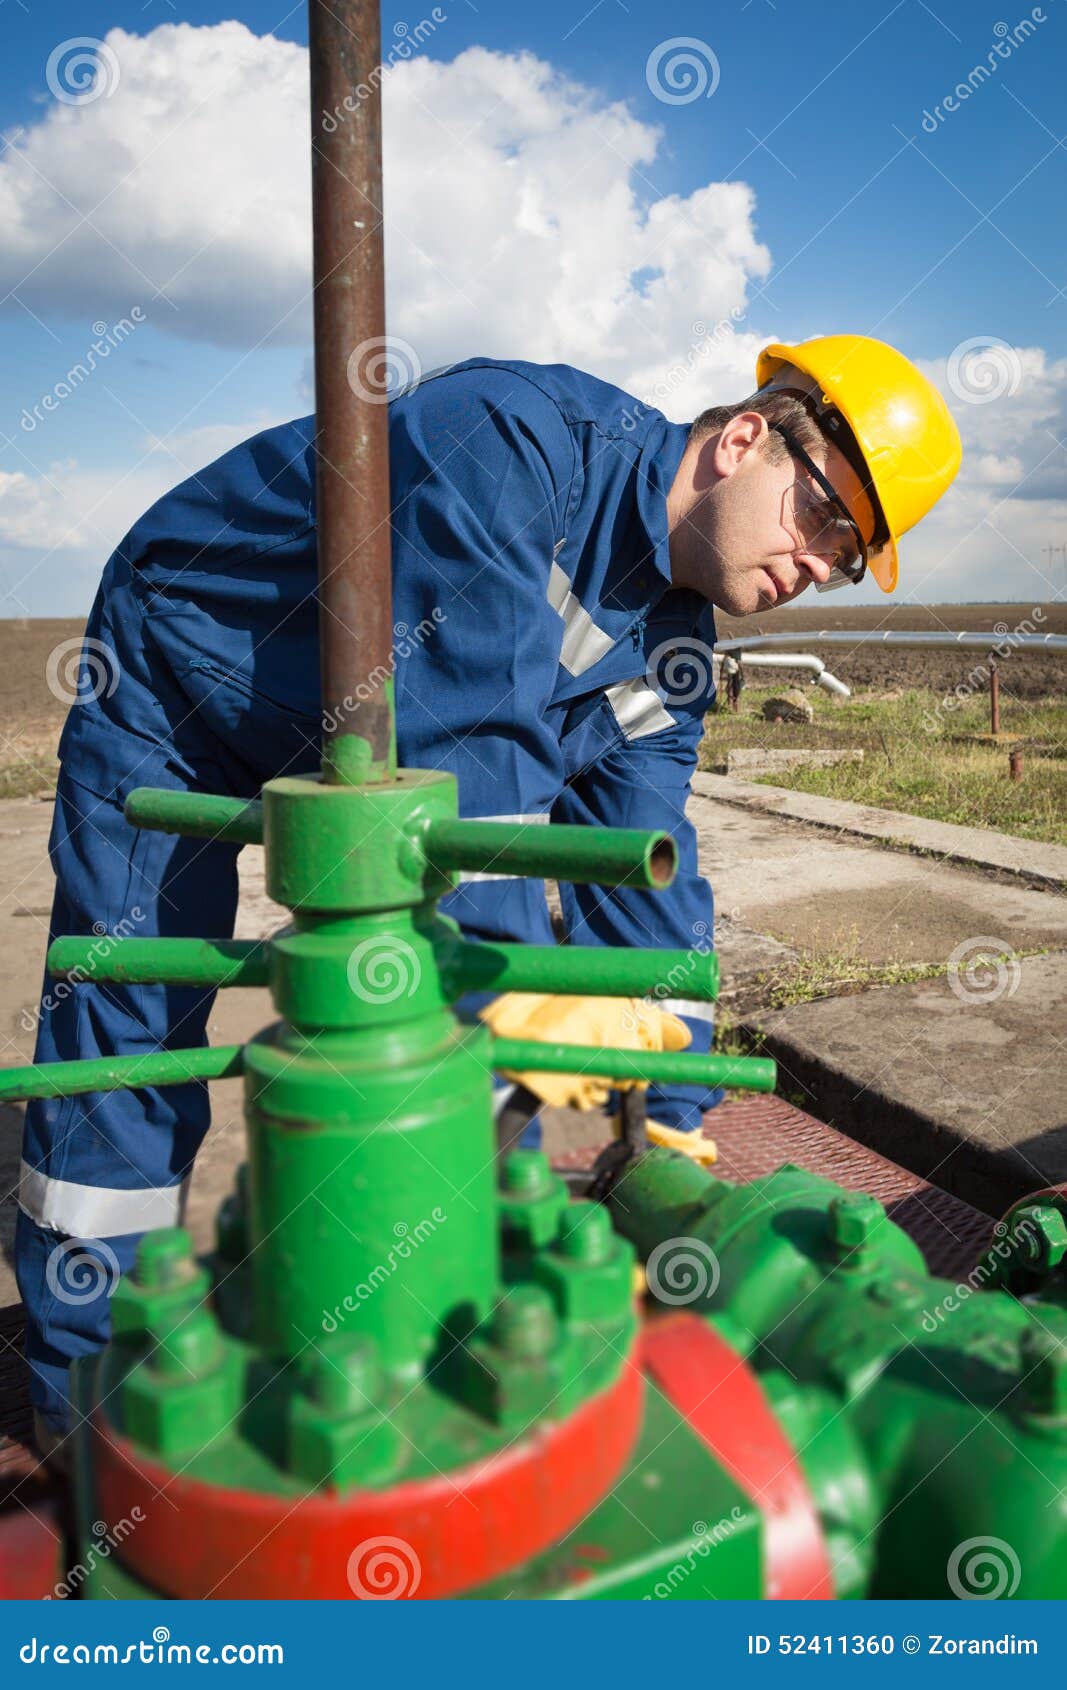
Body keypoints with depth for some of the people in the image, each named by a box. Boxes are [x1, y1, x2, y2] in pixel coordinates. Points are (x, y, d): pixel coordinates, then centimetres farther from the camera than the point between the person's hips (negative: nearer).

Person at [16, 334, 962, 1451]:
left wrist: (671, 1123, -8)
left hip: (365, 750, 6)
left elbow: (642, 880, -6)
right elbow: (450, 722, -40)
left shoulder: (668, 659, -7)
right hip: (173, 690, -6)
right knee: (127, 1028, -7)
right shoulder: (510, 436, -31)